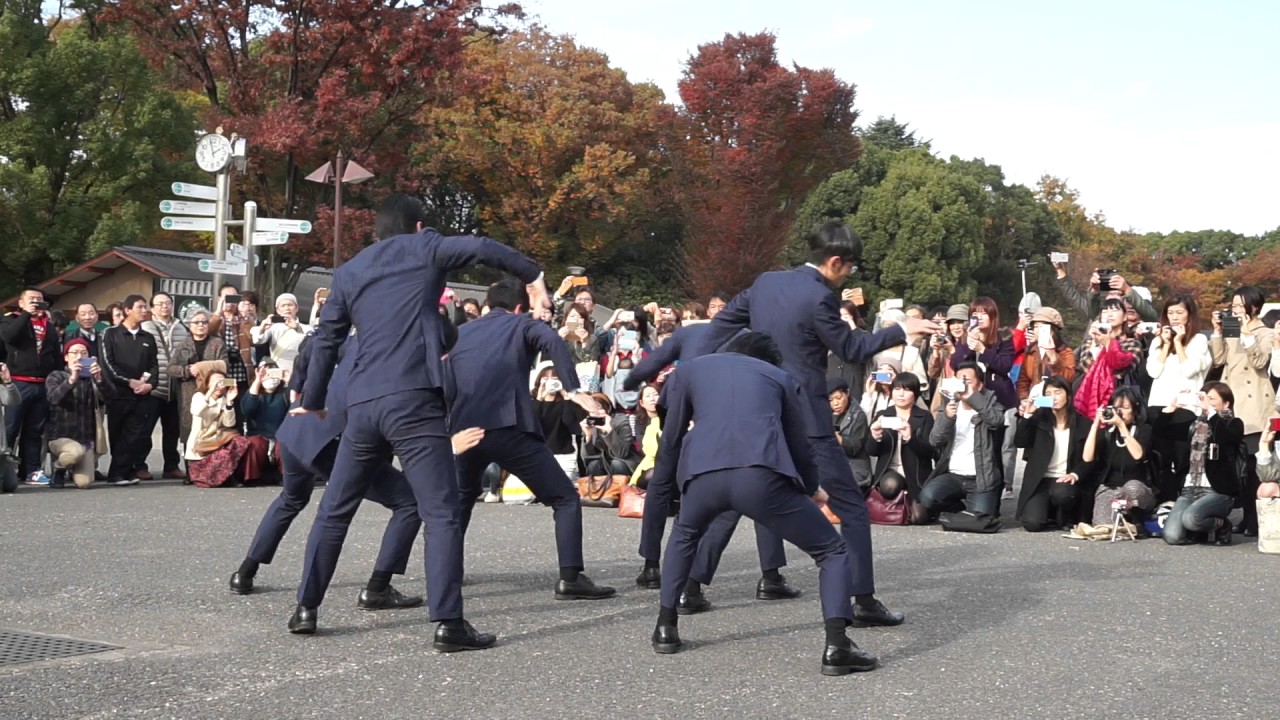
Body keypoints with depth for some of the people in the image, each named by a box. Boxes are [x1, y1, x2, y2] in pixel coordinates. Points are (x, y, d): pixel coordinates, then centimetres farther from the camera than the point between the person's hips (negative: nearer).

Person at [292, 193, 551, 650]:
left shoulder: (348, 272, 20)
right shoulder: (424, 247, 10)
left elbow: (326, 341, 22)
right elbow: (481, 248, -7)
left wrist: (311, 403, 31)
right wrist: (532, 276, 4)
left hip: (362, 403, 5)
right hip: (412, 399, -5)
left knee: (334, 509, 19)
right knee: (442, 514, -4)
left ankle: (306, 607, 22)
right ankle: (448, 624, -11)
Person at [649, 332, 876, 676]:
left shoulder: (690, 369, 31)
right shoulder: (780, 377, 29)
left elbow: (672, 437, 34)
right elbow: (800, 444, 28)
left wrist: (665, 482, 54)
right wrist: (812, 489, 49)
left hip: (703, 474, 2)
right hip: (763, 474, -2)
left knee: (684, 536, 37)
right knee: (832, 551, 14)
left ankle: (666, 627, 33)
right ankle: (837, 645, -3)